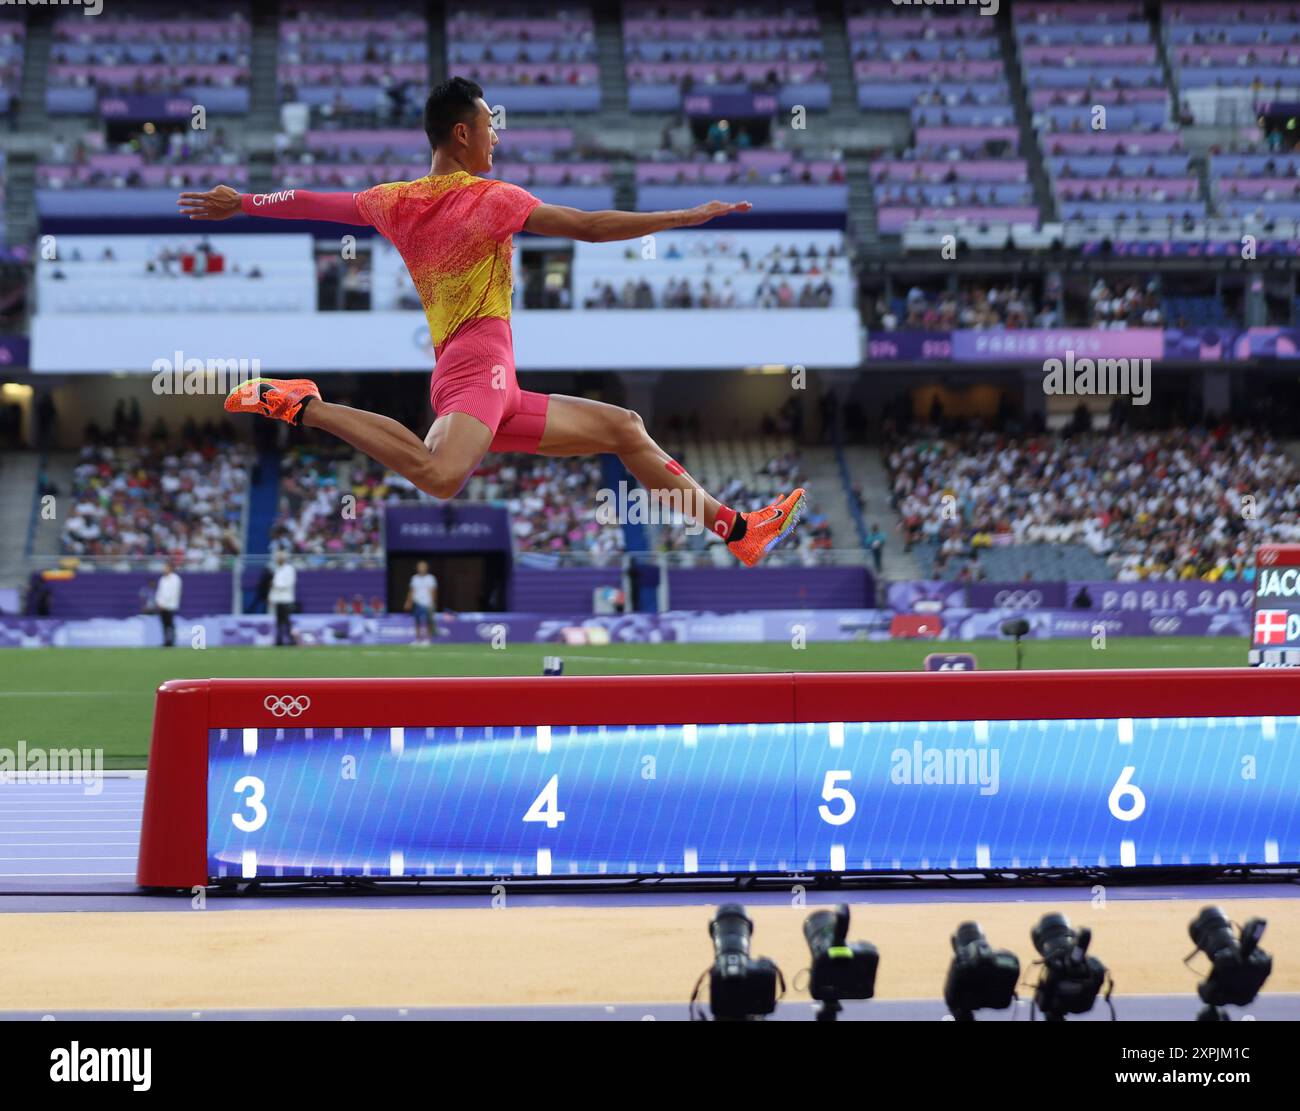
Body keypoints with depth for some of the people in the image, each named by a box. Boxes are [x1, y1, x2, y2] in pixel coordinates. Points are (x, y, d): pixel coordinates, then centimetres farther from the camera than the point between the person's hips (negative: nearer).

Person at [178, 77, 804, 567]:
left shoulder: (396, 202, 16)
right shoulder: (491, 199, -3)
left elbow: (310, 203, 24)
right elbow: (589, 227, -8)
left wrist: (239, 203, 40)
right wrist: (690, 216, -4)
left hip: (499, 396, 10)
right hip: (478, 366, -10)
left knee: (624, 429, 17)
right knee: (440, 476, -38)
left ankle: (738, 531, 15)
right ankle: (305, 408, -24)